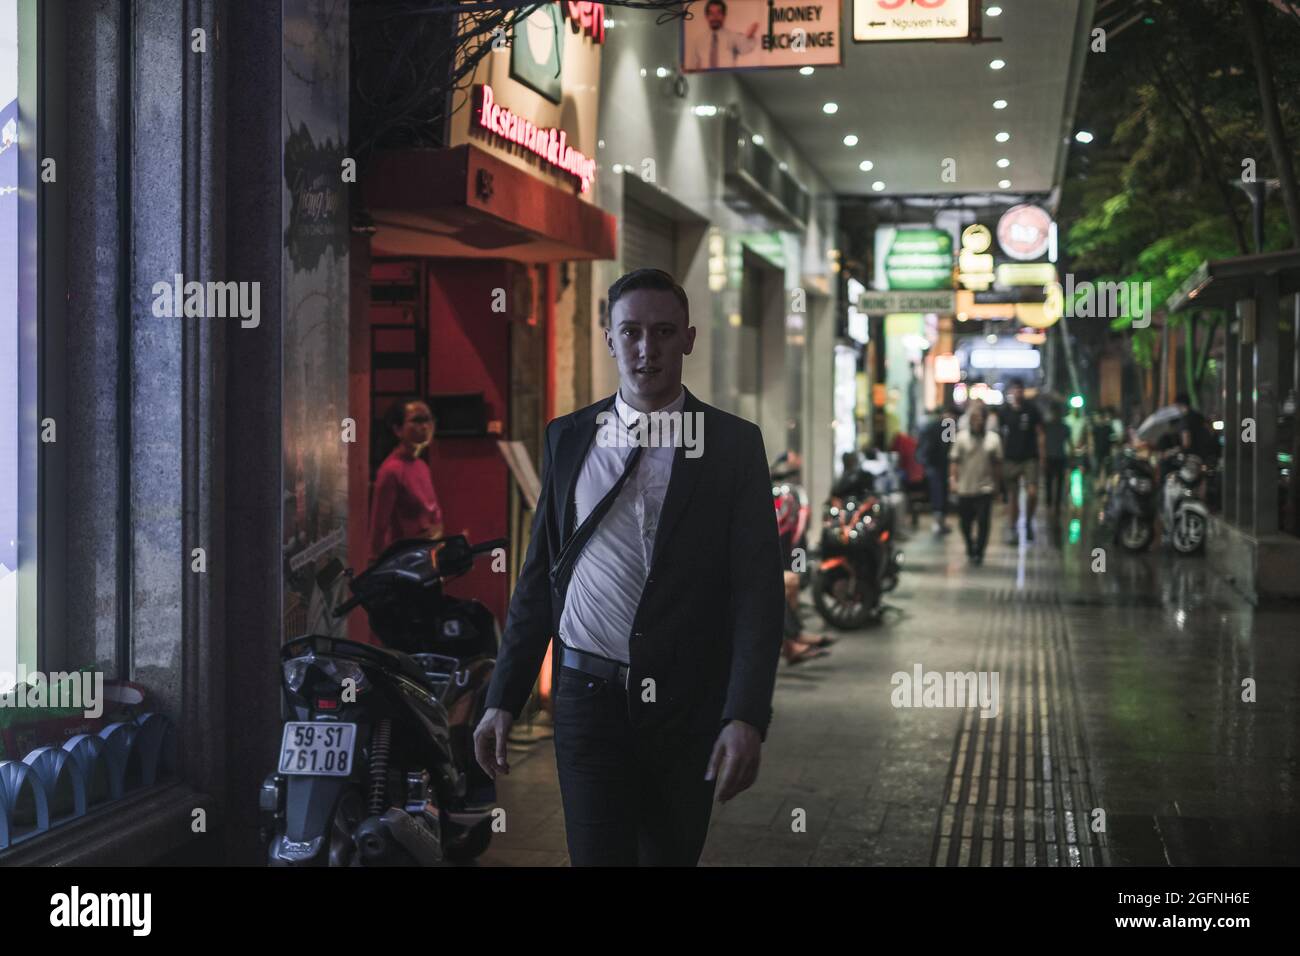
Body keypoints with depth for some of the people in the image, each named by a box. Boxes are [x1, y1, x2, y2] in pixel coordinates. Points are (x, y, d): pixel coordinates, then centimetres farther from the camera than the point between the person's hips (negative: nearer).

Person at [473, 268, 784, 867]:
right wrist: (503, 700, 4)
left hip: (688, 705, 0)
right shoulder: (567, 437, 6)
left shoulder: (733, 444, -1)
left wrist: (746, 717, -17)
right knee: (596, 855, -5)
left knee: (673, 855, 13)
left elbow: (758, 588, -6)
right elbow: (539, 577, 9)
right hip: (588, 695, 1)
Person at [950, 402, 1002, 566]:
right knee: (965, 523, 10)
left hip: (985, 489, -1)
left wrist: (997, 483, 9)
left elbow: (997, 464, 9)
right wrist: (954, 479, -7)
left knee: (983, 522, -7)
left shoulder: (993, 438, 3)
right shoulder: (961, 437, 2)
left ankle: (978, 552, 3)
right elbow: (955, 462, 2)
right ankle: (970, 548, 32)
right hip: (965, 488, 1)